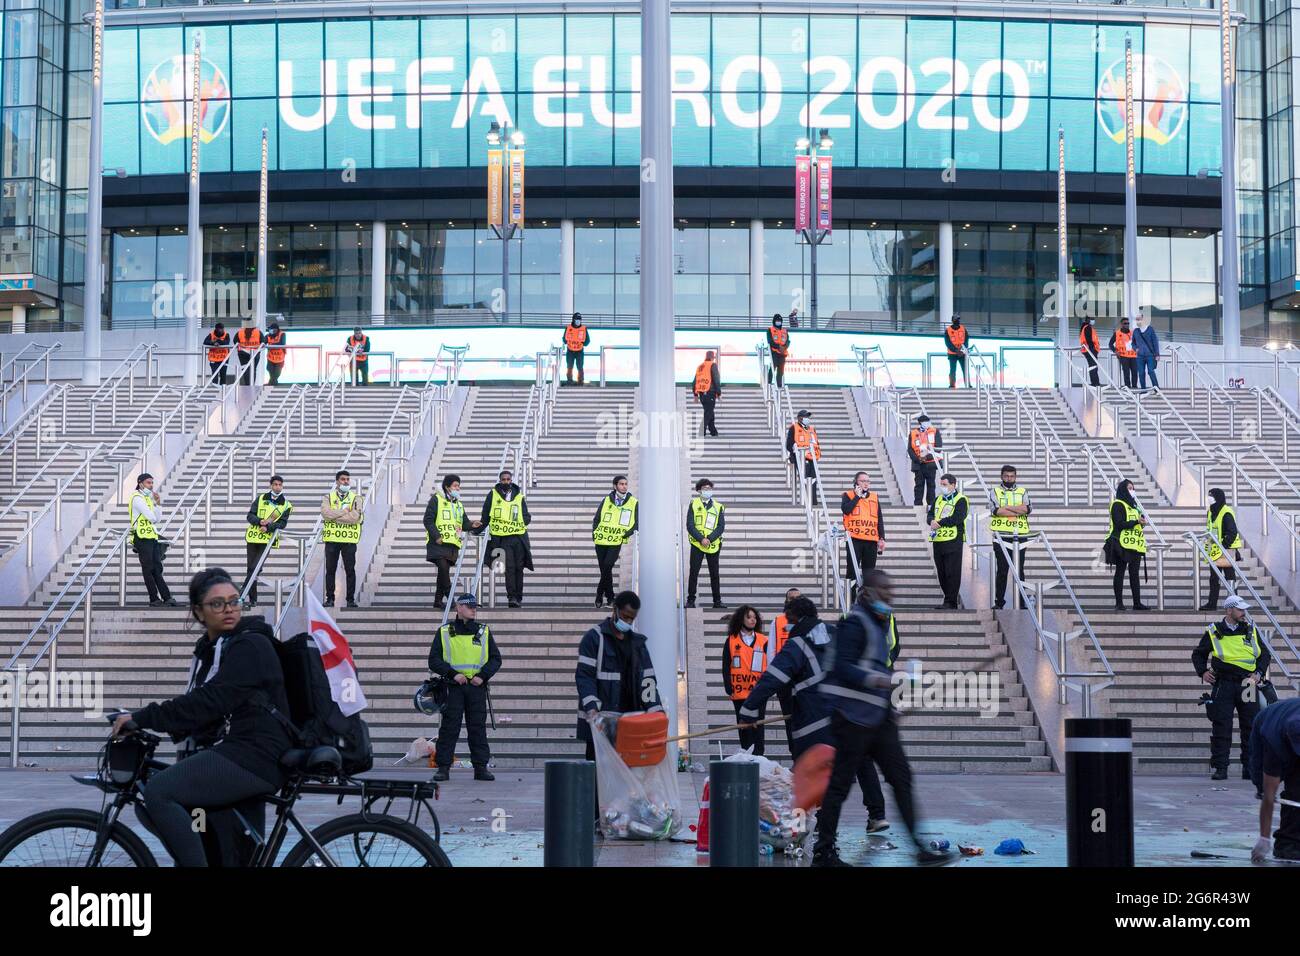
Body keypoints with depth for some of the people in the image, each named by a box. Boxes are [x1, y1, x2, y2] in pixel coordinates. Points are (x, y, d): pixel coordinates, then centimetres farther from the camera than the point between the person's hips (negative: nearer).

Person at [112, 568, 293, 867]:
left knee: (159, 791, -23)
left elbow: (209, 700, -21)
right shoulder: (208, 650, 19)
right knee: (240, 857, 10)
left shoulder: (251, 646, -9)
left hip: (253, 756, -9)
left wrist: (142, 717, -21)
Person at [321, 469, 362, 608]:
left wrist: (334, 516, -13)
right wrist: (344, 511, -13)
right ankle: (330, 598, 12)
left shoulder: (356, 498, 4)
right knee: (330, 570, 5)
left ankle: (351, 599, 7)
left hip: (349, 540, -1)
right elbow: (325, 513, -12)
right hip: (332, 539, 1)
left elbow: (355, 517, -13)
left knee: (350, 570, 1)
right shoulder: (328, 498, 8)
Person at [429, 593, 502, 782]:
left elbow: (495, 659, 10)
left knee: (478, 728, 3)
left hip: (477, 687, 2)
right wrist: (453, 674, -12)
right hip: (453, 687, -2)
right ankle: (443, 767, 3)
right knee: (449, 728, -2)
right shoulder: (444, 632, 5)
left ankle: (481, 767, 8)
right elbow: (434, 660, 1)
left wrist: (483, 676, -6)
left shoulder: (484, 632, 10)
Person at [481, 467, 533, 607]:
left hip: (518, 537, 2)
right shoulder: (493, 495, 4)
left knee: (519, 568, 6)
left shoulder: (519, 496, 10)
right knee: (509, 567, -12)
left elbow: (525, 517, 13)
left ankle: (518, 597, 13)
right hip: (502, 538, -2)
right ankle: (511, 597, -12)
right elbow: (485, 516, 12)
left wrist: (527, 519, -8)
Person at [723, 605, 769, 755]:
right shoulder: (731, 641, 5)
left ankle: (757, 757, 4)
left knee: (757, 726, 1)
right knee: (744, 726, 4)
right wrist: (729, 688, -4)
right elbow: (726, 667, 4)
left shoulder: (763, 641, 7)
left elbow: (769, 665, 8)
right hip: (739, 692, 0)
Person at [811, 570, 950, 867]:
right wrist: (876, 680, -33)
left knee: (901, 777, 5)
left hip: (879, 715, 9)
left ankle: (920, 848, 8)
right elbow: (842, 668, -22)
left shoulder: (880, 622, 17)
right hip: (853, 715, -9)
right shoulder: (854, 622, -14)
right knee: (840, 783, -3)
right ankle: (823, 853, 5)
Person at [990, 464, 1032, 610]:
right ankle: (999, 602, 3)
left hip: (1020, 536, 2)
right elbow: (996, 510, -11)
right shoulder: (995, 492, 7)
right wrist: (1018, 511, -10)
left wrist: (1006, 507, -11)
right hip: (1001, 537, -2)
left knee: (1019, 570, 4)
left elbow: (1028, 508, -6)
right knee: (1002, 570, -1)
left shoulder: (1023, 492, 13)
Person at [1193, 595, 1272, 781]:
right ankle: (1220, 768, 1)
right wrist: (1203, 672, -1)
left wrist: (1259, 672, 2)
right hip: (1223, 685, -2)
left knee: (1251, 727, 3)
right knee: (1221, 728, -3)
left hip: (1247, 684, 2)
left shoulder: (1250, 630, 11)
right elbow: (1198, 654, 14)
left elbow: (1265, 654, 17)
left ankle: (1250, 768, 10)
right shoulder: (1214, 632, 4)